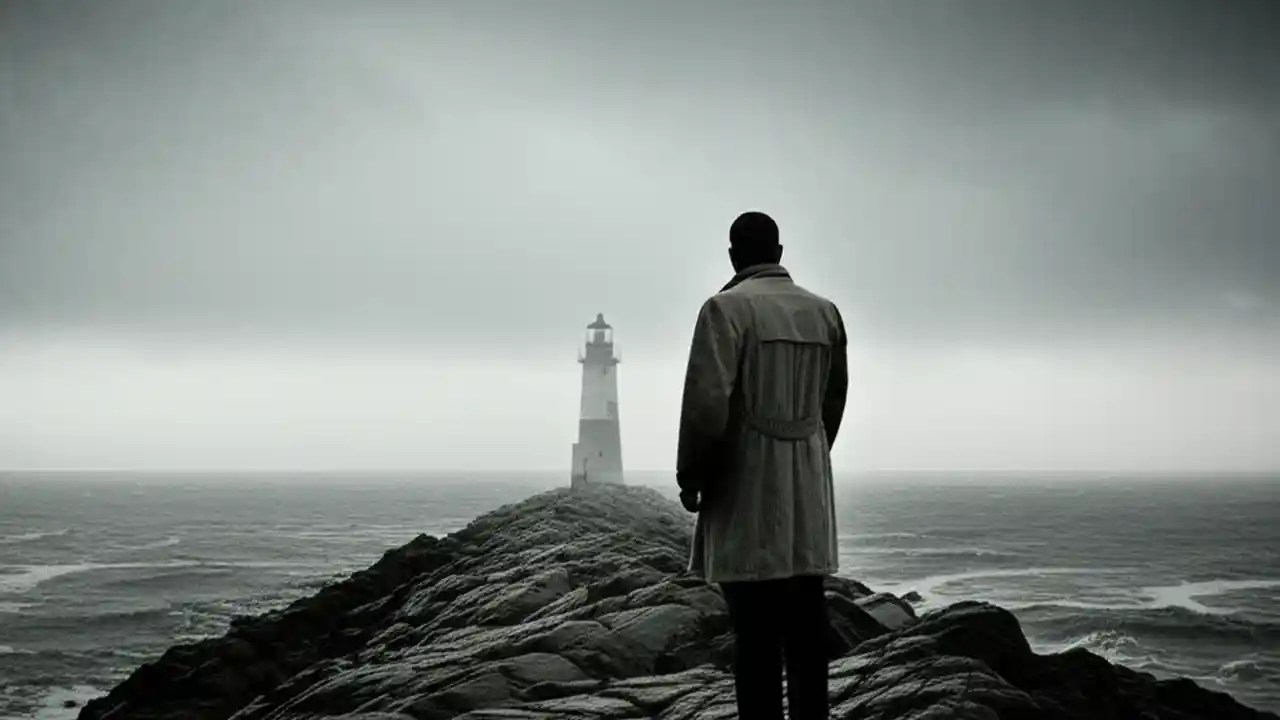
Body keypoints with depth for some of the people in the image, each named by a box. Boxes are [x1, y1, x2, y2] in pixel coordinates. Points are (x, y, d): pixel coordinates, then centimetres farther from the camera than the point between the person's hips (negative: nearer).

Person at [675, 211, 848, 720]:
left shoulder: (727, 307, -9)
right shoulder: (825, 312, 10)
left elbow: (706, 401, -15)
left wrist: (691, 478, -4)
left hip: (747, 487, -6)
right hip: (809, 489, 6)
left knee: (756, 628, -5)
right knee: (806, 621, 8)